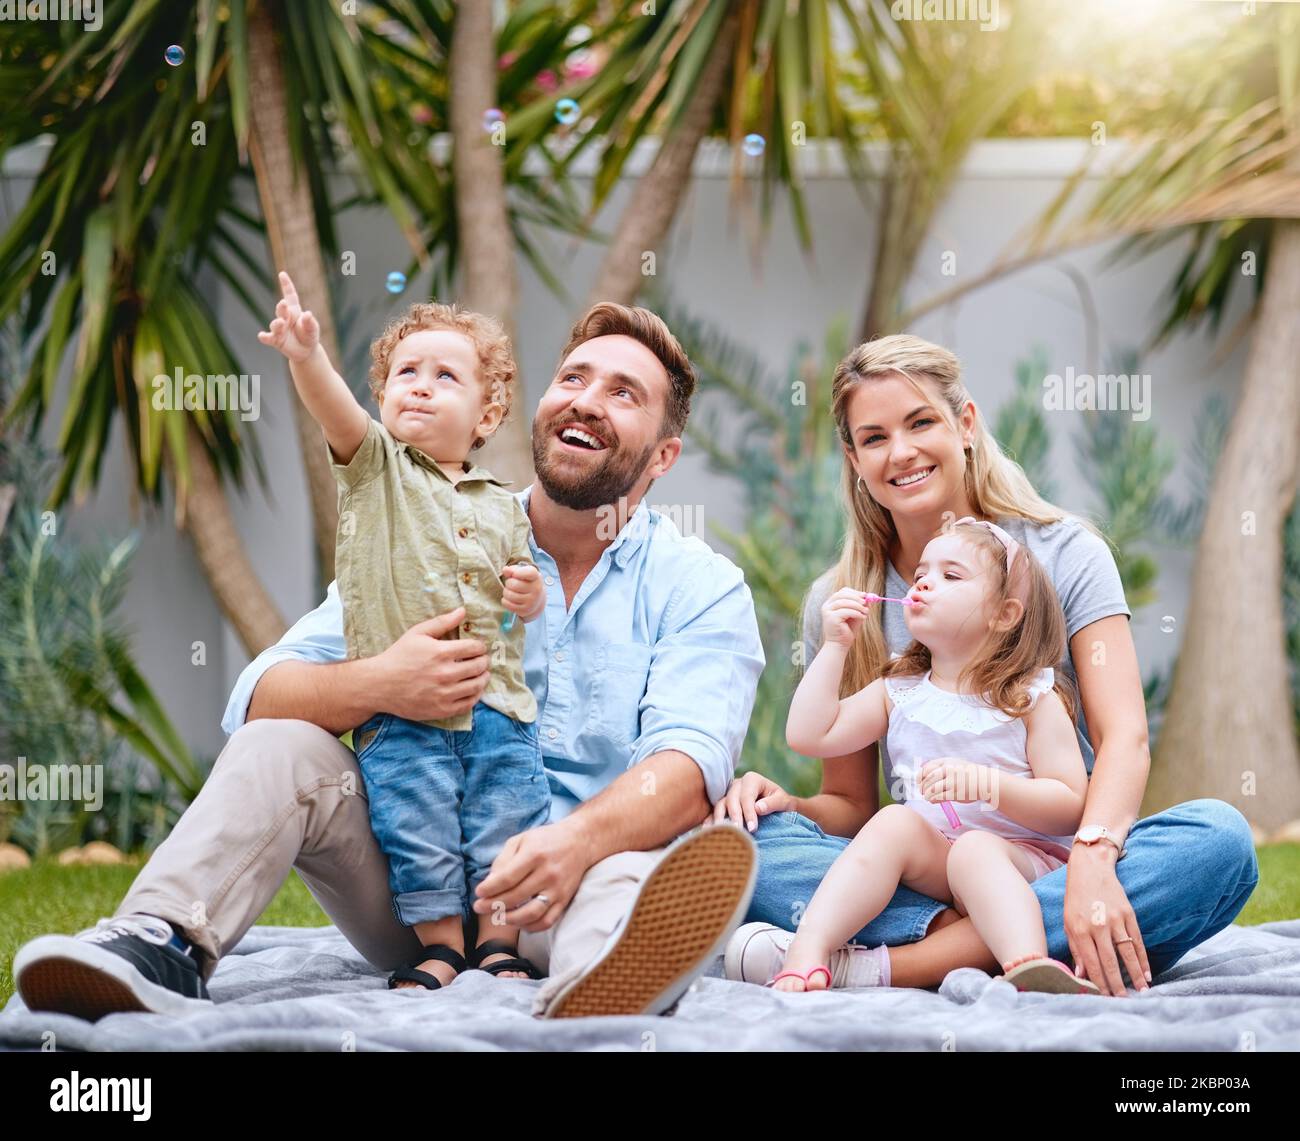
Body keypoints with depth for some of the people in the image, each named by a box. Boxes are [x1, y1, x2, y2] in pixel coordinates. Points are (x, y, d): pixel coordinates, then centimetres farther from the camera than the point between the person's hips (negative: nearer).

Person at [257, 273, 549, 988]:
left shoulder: (501, 509, 13)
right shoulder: (374, 467, 3)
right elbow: (335, 411, -18)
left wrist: (529, 595, -1)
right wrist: (305, 356, -38)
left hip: (499, 710, 3)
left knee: (508, 833, 2)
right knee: (418, 839, -3)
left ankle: (502, 945, 15)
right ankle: (440, 949, 12)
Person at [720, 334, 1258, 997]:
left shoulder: (1064, 552, 2)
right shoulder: (838, 602, 7)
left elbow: (1124, 736, -11)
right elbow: (851, 803, 10)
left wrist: (1092, 857, -32)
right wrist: (787, 804, -15)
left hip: (1056, 865, 0)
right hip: (919, 883, 0)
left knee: (1219, 839, -32)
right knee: (745, 837, -23)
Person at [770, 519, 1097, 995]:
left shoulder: (1034, 700, 2)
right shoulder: (897, 693, 16)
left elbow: (1070, 807, -5)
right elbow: (808, 735, 8)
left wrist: (988, 783, -20)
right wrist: (834, 645, 6)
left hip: (1019, 857, -3)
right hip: (931, 860, 3)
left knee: (975, 850, -35)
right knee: (895, 822, -26)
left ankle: (1030, 967, -63)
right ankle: (807, 952, -42)